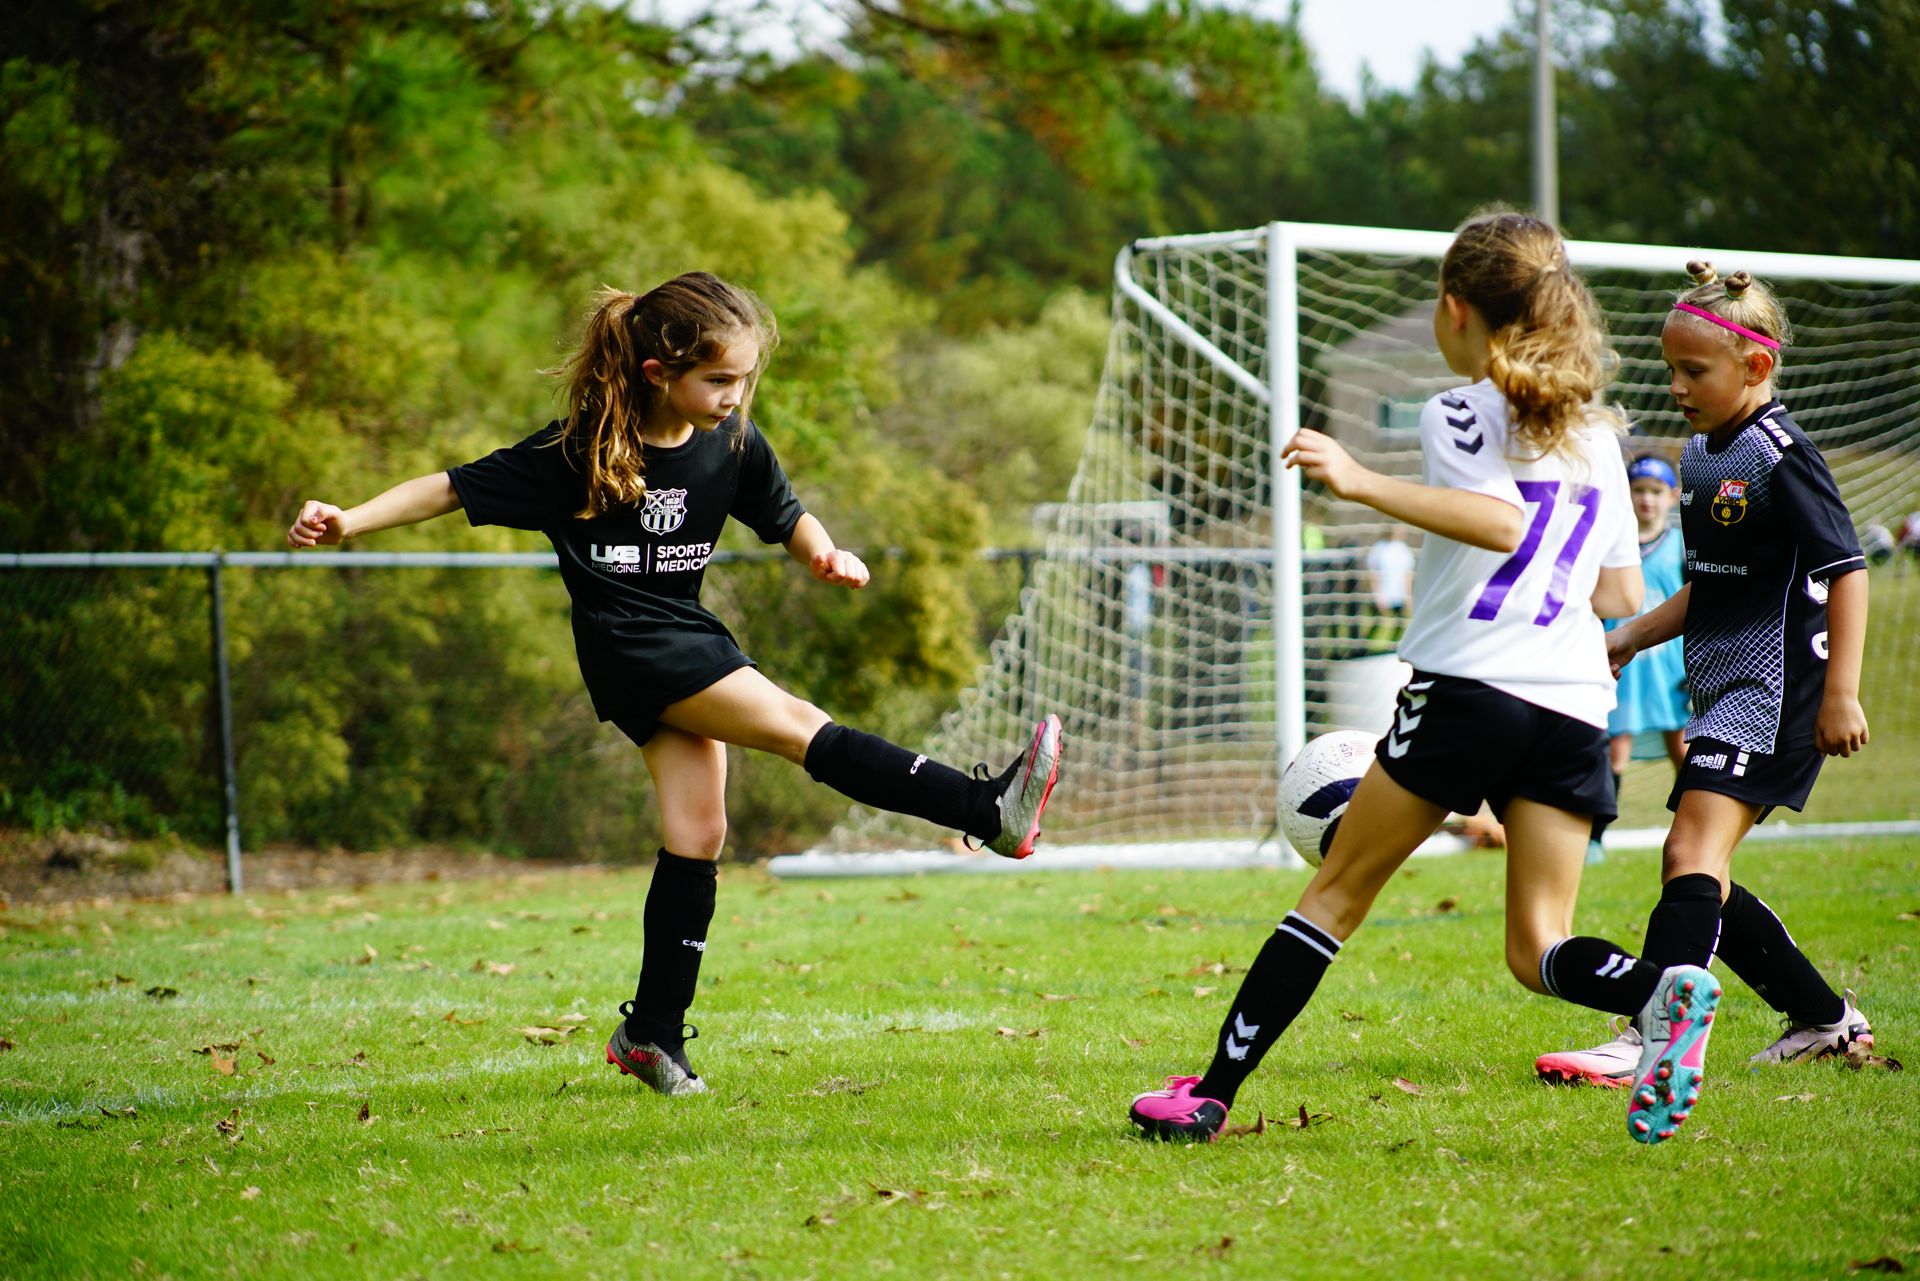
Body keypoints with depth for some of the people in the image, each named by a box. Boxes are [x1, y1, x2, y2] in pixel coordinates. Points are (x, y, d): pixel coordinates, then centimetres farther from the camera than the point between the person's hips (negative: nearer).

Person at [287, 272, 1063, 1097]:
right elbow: (455, 488, -10)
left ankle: (654, 1032, 11)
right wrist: (347, 522, -19)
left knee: (696, 834, 2)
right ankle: (987, 811, -27)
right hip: (628, 647, -7)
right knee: (797, 727, -20)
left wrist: (824, 554, -10)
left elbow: (787, 517, 13)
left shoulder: (733, 443, -2)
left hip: (689, 635, 7)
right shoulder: (578, 451, -16)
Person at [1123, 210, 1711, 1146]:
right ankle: (1668, 990, -28)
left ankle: (1211, 1094, 4)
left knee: (1336, 893, 5)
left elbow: (1502, 521, -19)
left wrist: (1362, 484, -19)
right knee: (1538, 949, 3)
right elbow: (1623, 595, 21)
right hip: (1574, 706, 5)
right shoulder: (1595, 434, 19)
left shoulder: (1459, 414, 0)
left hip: (1470, 684, -5)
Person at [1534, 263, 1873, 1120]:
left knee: (1694, 849, -20)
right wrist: (1632, 638, 15)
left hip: (1773, 693, -10)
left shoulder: (1780, 456, -12)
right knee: (1693, 869, 9)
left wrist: (1841, 692, -21)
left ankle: (1652, 1039, -28)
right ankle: (1826, 1019, 21)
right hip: (1723, 694, 10)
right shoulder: (1700, 456, 14)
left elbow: (1846, 568, -16)